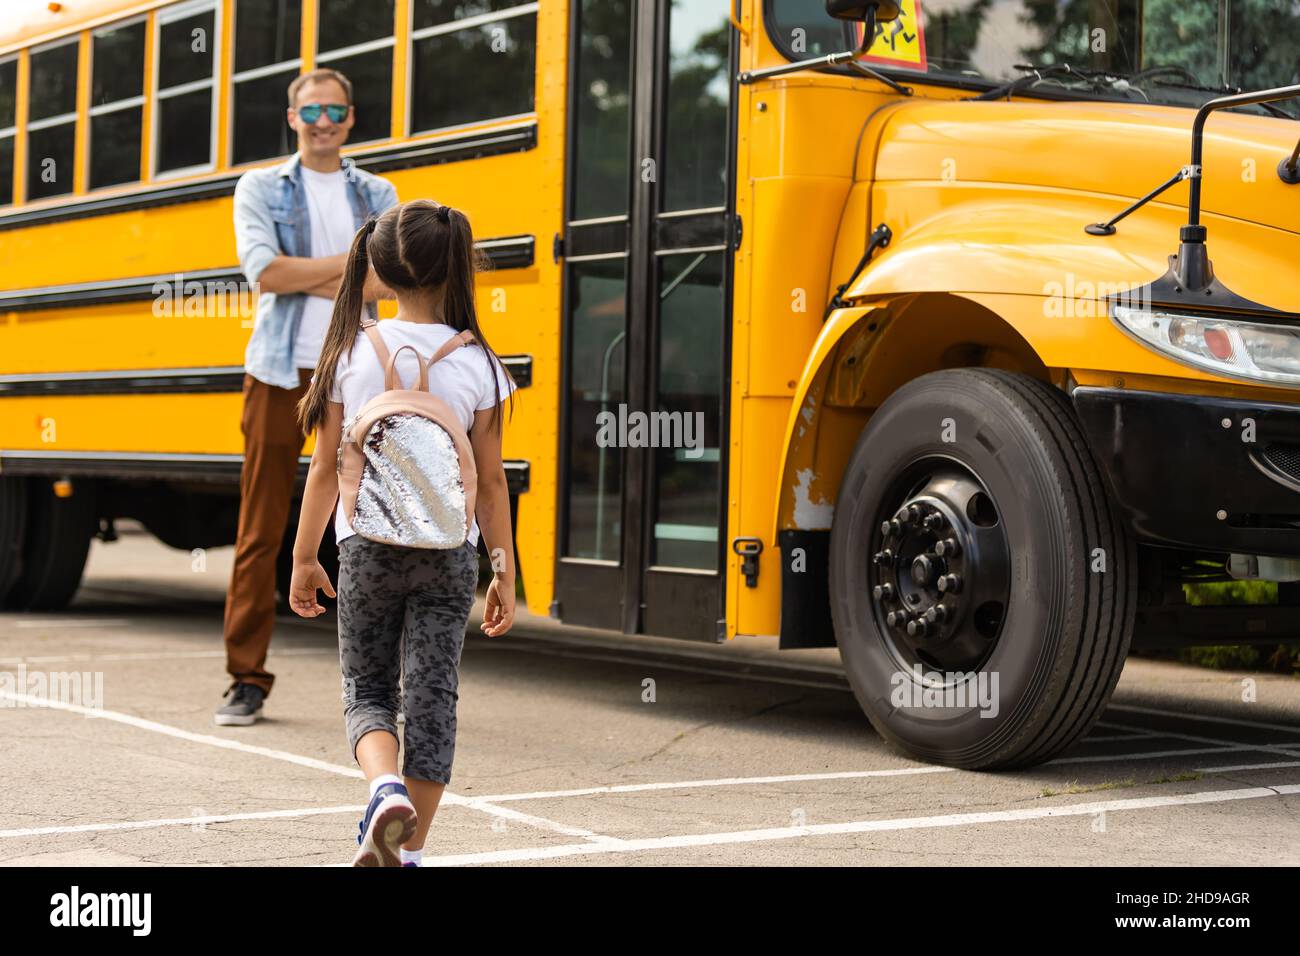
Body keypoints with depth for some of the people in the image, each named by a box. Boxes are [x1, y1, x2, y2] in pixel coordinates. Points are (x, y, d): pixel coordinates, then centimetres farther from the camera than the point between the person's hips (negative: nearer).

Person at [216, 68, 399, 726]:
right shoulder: (259, 189, 8)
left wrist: (303, 277, -9)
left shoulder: (377, 196, 11)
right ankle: (248, 680, 4)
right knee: (260, 530, -1)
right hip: (280, 372, -1)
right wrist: (352, 260, -6)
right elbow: (265, 272, -9)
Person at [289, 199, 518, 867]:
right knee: (432, 699, 7)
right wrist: (504, 574, 6)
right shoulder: (476, 365, -6)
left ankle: (385, 787, -15)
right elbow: (490, 482, -3)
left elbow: (326, 468, -1)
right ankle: (409, 851, 11)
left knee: (366, 691, 13)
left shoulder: (352, 355, -4)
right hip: (449, 551, 0)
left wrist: (304, 558, 10)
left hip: (367, 546, 0)